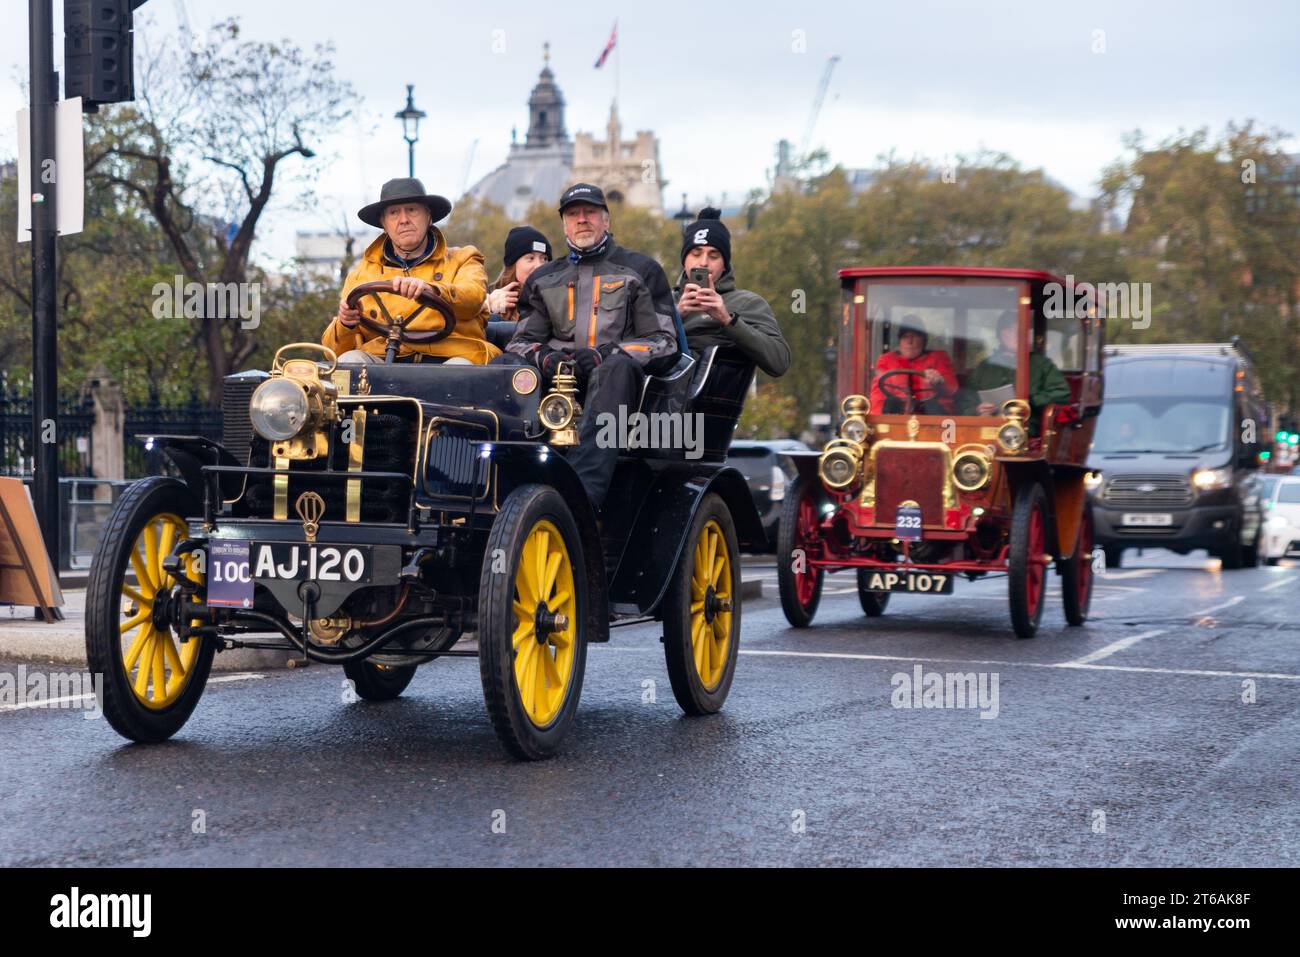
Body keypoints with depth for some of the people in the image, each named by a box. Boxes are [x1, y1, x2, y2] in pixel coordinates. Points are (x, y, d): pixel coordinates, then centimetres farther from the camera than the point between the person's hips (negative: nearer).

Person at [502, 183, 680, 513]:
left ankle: (585, 491, -57)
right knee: (507, 366, -26)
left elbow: (665, 343, 6)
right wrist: (543, 356, -8)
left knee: (617, 368, -39)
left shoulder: (640, 269, 17)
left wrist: (605, 355, -12)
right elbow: (523, 339, 18)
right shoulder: (544, 279, 27)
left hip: (617, 383, -3)